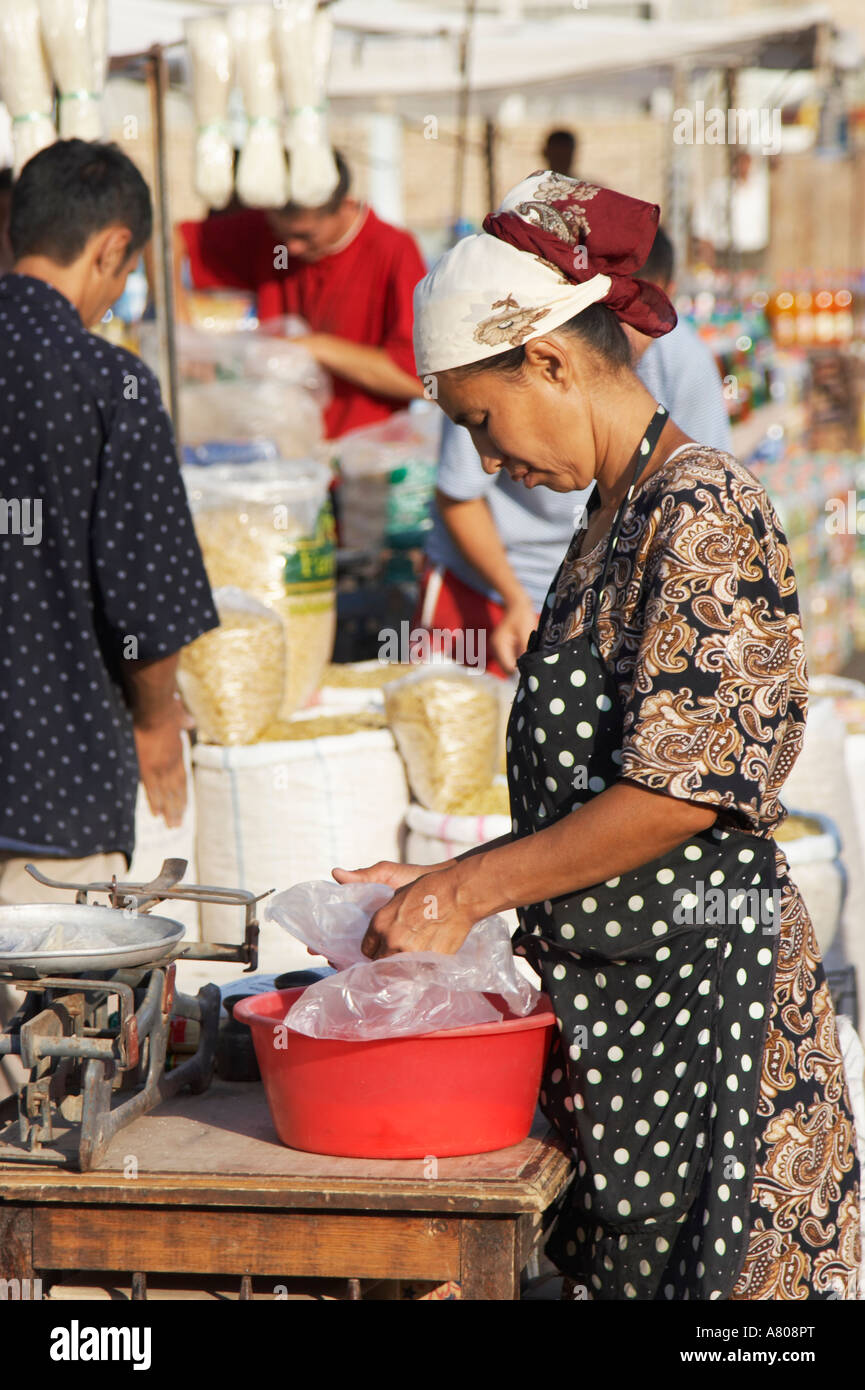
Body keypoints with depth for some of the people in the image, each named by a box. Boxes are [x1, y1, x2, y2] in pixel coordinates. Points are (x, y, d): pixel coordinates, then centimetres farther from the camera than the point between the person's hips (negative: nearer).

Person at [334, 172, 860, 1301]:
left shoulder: (705, 514, -14)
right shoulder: (613, 523, 16)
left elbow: (680, 793, -20)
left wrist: (468, 889, -14)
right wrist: (449, 885, 10)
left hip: (700, 986, -9)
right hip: (615, 991, 9)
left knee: (708, 1270, -5)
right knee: (631, 1264, 9)